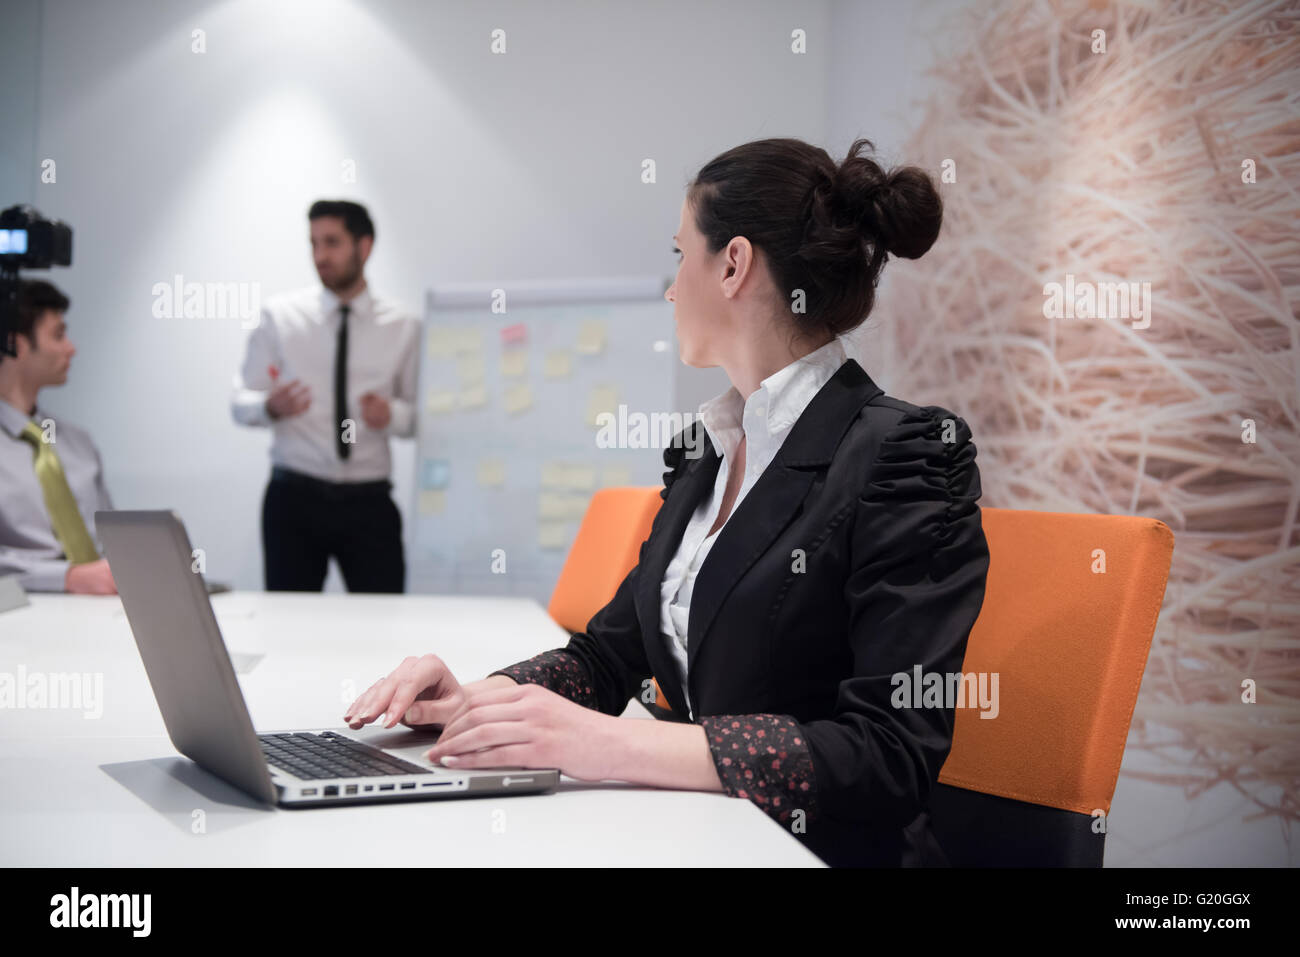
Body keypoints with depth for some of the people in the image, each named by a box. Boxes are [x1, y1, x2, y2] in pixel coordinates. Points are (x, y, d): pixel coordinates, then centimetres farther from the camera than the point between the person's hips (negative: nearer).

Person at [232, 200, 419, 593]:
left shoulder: (402, 328, 7)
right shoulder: (280, 316, 4)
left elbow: (423, 415, 8)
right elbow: (240, 404, 3)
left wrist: (392, 414, -14)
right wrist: (271, 407, -20)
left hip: (369, 501, 1)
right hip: (295, 497, 0)